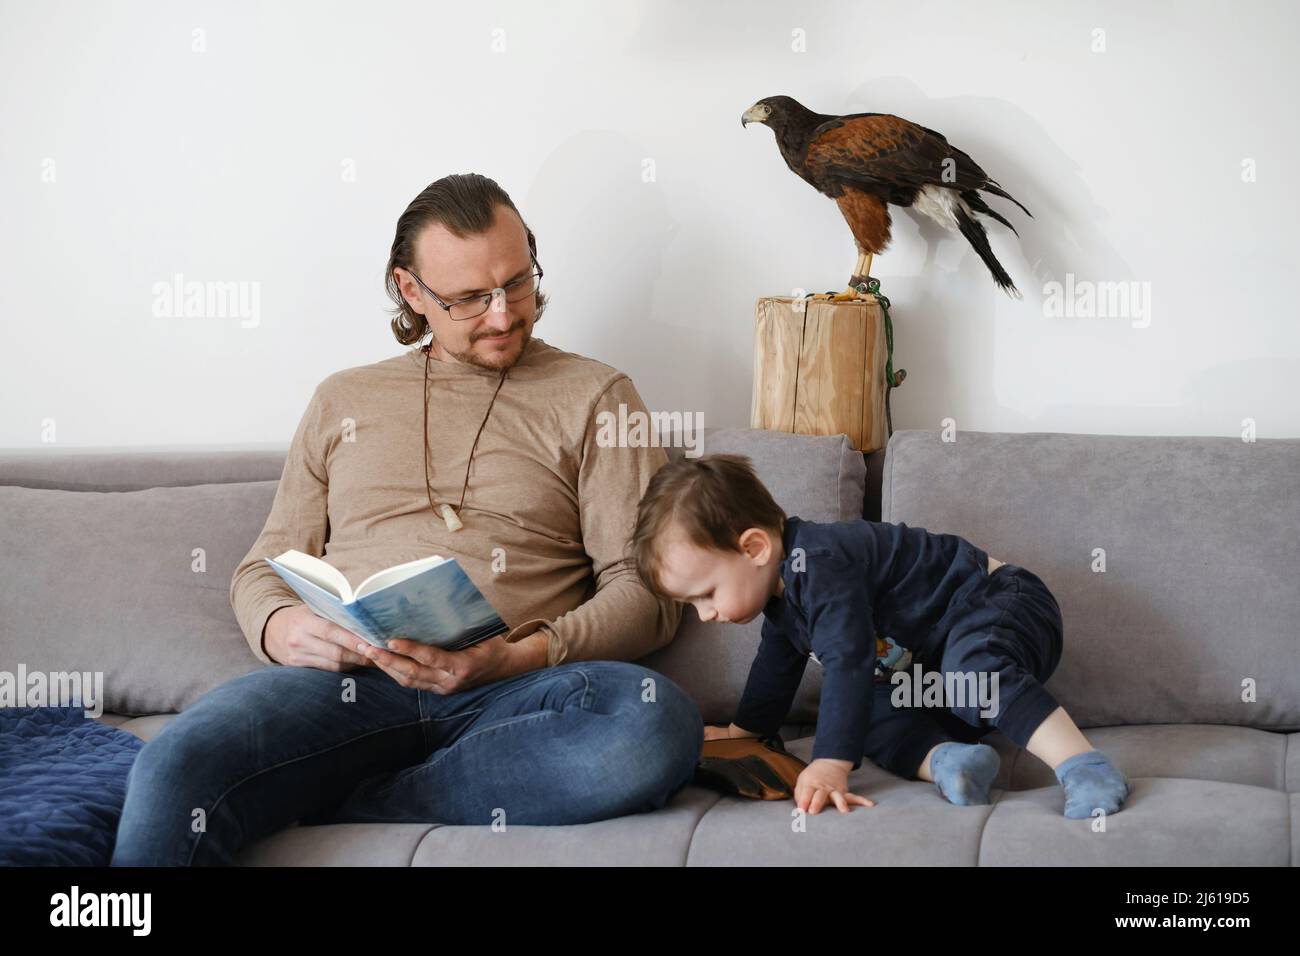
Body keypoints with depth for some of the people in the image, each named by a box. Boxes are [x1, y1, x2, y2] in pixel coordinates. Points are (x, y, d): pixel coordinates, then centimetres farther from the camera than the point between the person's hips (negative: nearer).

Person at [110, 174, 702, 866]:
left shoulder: (591, 395, 14)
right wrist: (279, 626, -3)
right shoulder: (344, 400, 23)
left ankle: (325, 803, -26)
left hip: (508, 695, 1)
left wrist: (519, 656, -13)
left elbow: (647, 591, 6)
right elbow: (265, 566, 23)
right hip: (345, 683, 0)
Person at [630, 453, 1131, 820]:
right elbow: (774, 667, 24)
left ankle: (1085, 766, -45)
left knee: (973, 669, -40)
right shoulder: (783, 587, 5)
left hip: (1003, 602, -11)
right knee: (875, 713, -7)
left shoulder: (820, 564, -30)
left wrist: (829, 765, -43)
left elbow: (847, 664, -39)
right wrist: (739, 732, 30)